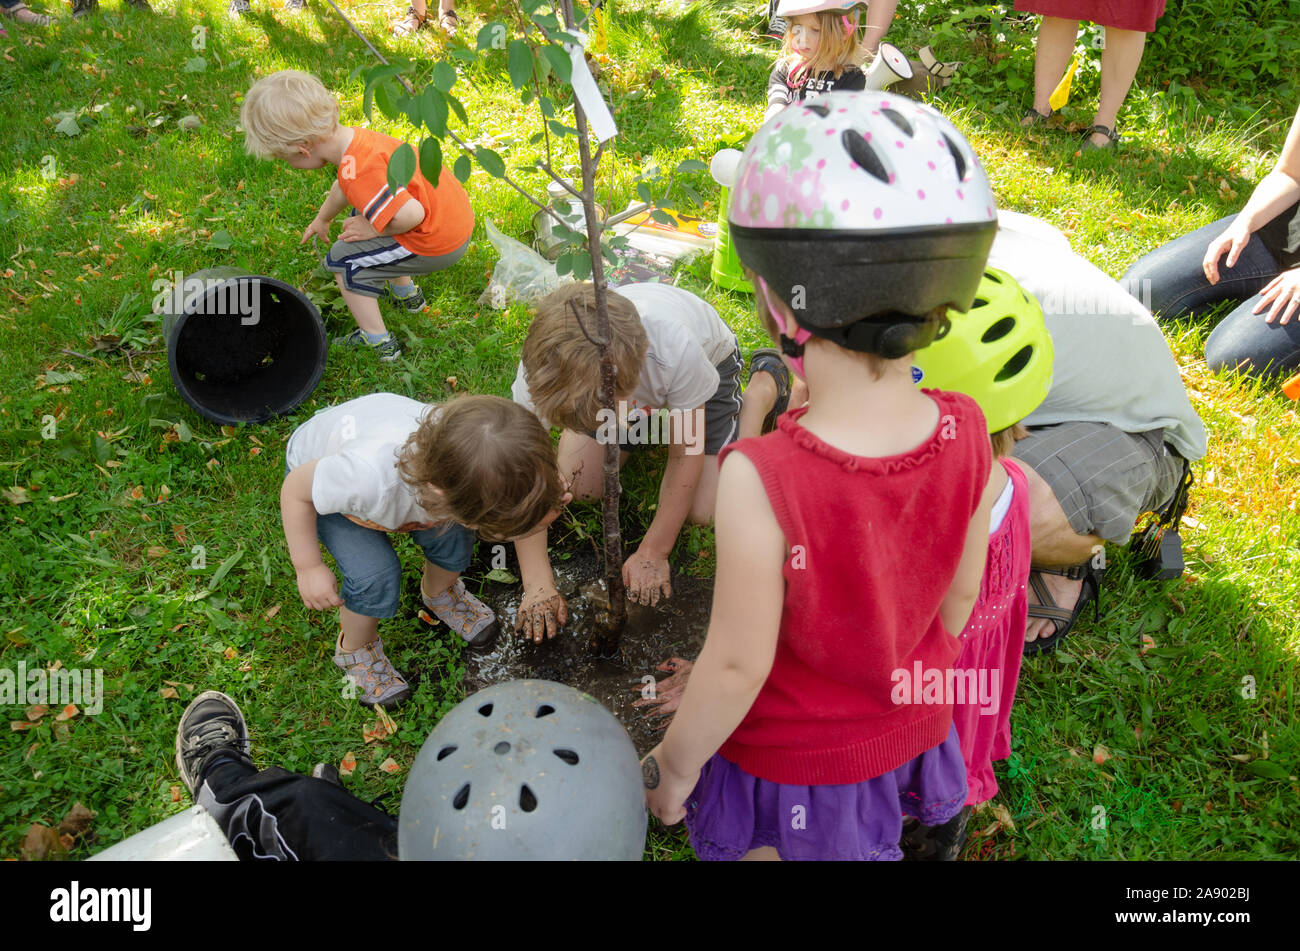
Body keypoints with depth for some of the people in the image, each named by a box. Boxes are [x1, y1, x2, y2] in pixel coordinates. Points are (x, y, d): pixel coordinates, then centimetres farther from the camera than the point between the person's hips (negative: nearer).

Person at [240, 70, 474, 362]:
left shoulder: (359, 173, -32)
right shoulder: (354, 137, 1)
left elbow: (411, 215, -37)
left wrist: (374, 230, -16)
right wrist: (322, 219, 42)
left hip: (437, 245, -9)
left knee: (343, 260, 2)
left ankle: (379, 343, 12)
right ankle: (407, 294, 47)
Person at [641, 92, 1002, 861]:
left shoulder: (763, 481, -38)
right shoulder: (966, 436, -21)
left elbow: (737, 665, -26)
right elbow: (960, 596, -6)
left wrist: (673, 765, -7)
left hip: (789, 760, -4)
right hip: (910, 734, 5)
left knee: (763, 842, 26)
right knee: (865, 838, 33)